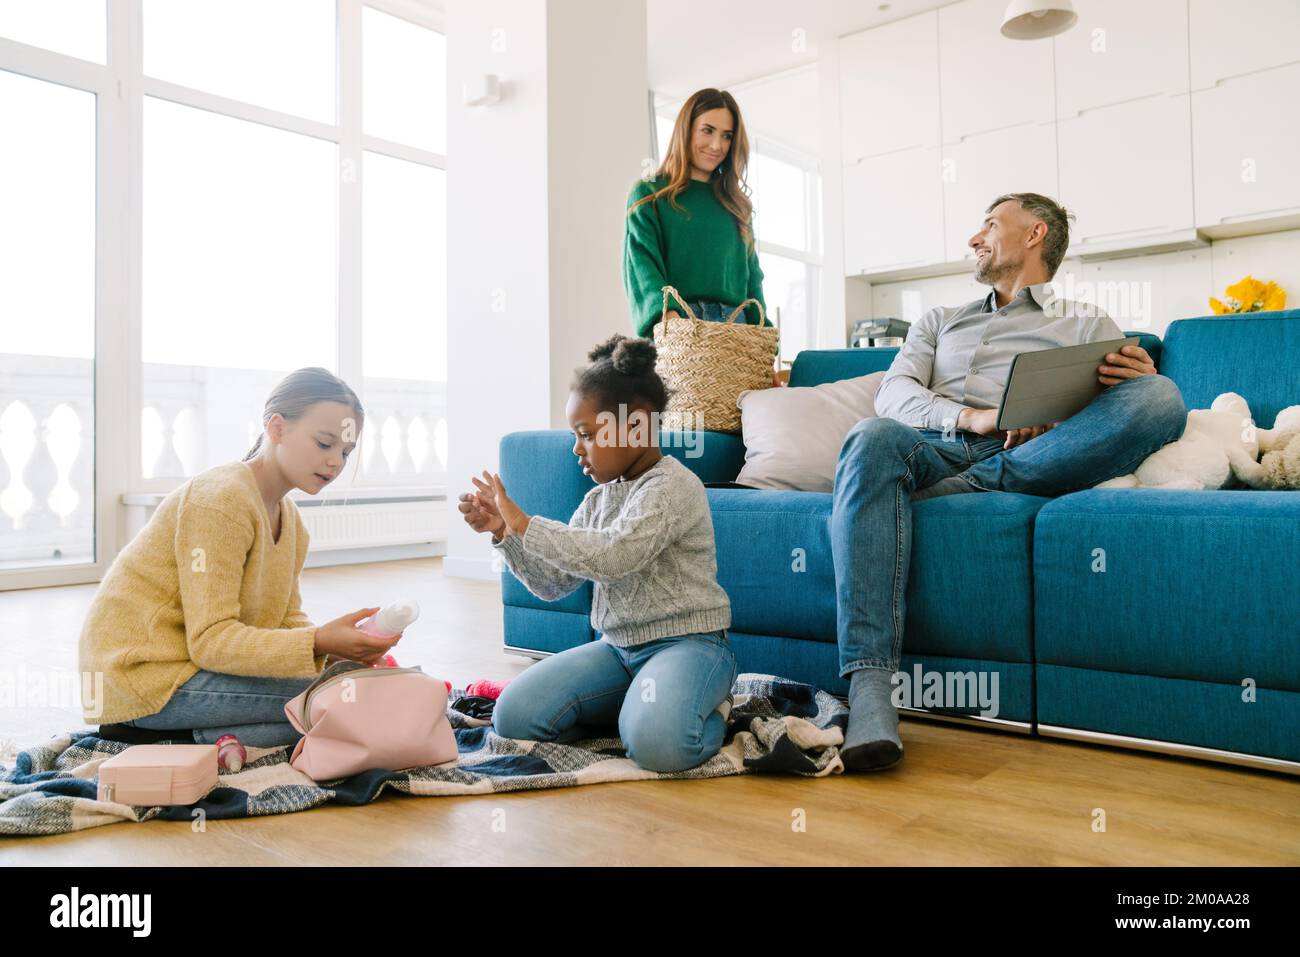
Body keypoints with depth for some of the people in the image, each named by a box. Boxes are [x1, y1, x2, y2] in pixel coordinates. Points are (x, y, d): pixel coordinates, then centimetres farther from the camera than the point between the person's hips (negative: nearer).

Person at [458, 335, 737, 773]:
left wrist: (524, 523, -21)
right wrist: (503, 532, -2)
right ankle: (634, 704, 7)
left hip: (687, 642, -7)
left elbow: (614, 555, -29)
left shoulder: (674, 485, -13)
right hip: (617, 646, 7)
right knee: (513, 716, -11)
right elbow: (554, 583, 13)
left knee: (656, 743, -35)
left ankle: (708, 711, 0)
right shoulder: (599, 497, 11)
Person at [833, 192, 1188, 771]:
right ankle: (868, 686, -43)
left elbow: (1136, 411, 12)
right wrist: (970, 417, -9)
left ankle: (967, 490, -31)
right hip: (939, 447, 1)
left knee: (1161, 396, -23)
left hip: (1035, 461, -1)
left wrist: (1139, 381, -13)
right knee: (872, 438, -35)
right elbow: (892, 395, 12)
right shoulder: (939, 322, 31)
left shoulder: (1089, 326, 26)